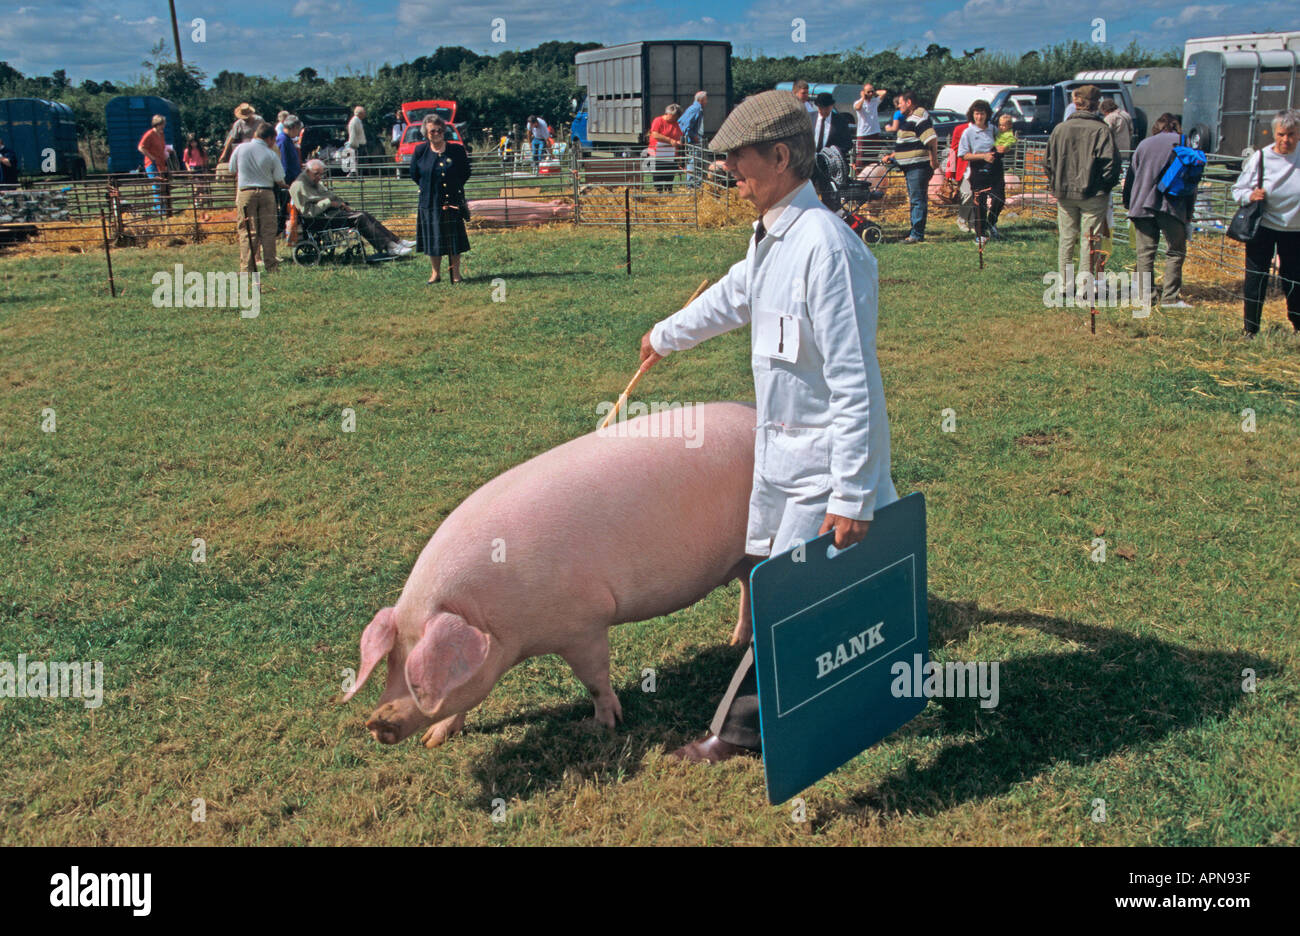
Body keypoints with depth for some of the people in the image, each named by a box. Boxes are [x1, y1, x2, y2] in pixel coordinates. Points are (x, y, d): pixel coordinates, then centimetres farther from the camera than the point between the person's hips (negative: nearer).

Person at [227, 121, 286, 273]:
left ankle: (246, 269, -3)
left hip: (246, 192, 0)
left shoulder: (241, 148, 1)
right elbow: (279, 181, 0)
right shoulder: (271, 154, -3)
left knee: (246, 232, 1)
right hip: (266, 192, 0)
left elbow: (232, 171, 9)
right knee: (268, 231, 6)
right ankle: (270, 266, 9)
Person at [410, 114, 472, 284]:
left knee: (454, 237, 1)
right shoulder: (420, 151, 0)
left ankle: (456, 273, 11)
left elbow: (466, 173, 9)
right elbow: (414, 174, 10)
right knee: (432, 237, 4)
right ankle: (436, 272, 16)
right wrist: (428, 188, 7)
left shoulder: (457, 150, -1)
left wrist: (454, 187, 3)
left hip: (453, 200, 0)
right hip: (430, 202, 1)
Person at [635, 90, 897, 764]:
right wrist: (667, 335, 46)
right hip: (779, 448, 10)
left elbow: (853, 380, -26)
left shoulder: (824, 245, -24)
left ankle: (739, 729, 15)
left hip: (824, 458, -10)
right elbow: (735, 295, 28)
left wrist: (851, 495, -26)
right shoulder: (770, 235, 6)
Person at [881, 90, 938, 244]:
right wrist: (892, 156, 25)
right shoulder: (909, 118, 21)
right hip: (911, 167, 11)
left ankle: (917, 234, -9)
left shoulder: (919, 117, -14)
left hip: (919, 166, -11)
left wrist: (933, 160, -24)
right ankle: (915, 232, 21)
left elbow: (932, 138, -23)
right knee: (915, 200, 15)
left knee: (918, 200, -9)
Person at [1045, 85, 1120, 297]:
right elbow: (1110, 163, -12)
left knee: (1066, 239, 12)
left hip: (1064, 193, 4)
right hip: (1093, 194, -3)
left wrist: (1054, 185, 17)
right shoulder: (1102, 130, -10)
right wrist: (1106, 186, 3)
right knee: (1090, 241, 3)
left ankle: (1064, 282, 16)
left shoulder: (1060, 129, 1)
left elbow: (1048, 161, 6)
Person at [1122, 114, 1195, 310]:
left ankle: (1145, 294, 4)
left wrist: (1128, 204, 19)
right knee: (1175, 251, 3)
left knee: (1145, 251, 6)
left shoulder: (1143, 144, 14)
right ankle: (1170, 297, -2)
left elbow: (1131, 175, 13)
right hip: (1171, 205, -3)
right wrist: (1189, 211, 8)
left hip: (1142, 204, 3)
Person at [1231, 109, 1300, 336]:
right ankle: (1251, 329, 12)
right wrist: (1250, 196, -22)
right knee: (1256, 279, 1)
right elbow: (1237, 190, -2)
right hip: (1263, 227, -1)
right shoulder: (1261, 157, -8)